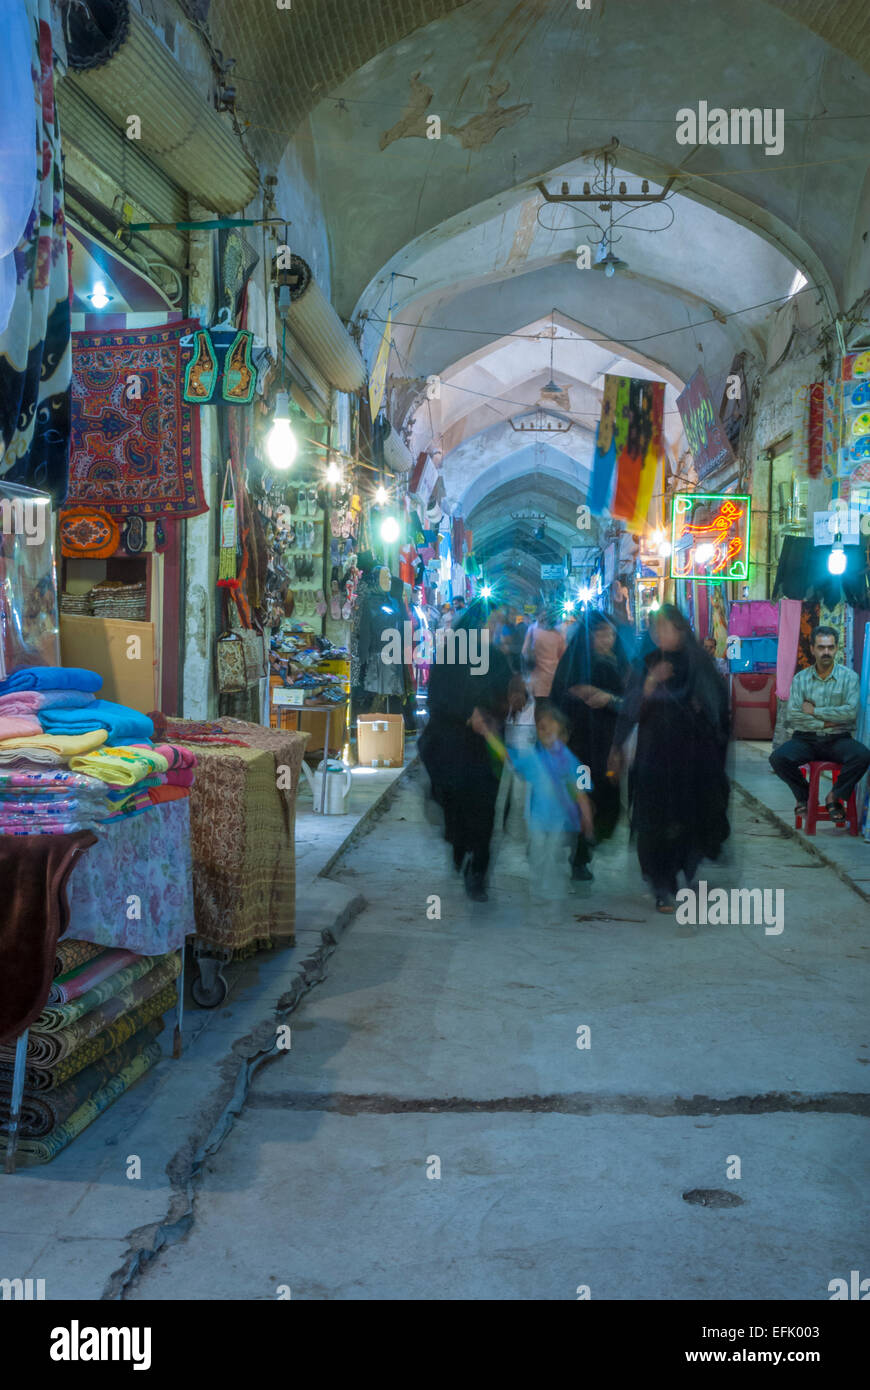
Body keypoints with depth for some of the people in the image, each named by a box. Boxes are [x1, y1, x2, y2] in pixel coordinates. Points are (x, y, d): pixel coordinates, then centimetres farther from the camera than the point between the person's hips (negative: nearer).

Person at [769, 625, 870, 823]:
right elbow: (791, 716, -3)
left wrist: (814, 711, -9)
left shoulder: (849, 677, 3)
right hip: (806, 738, 1)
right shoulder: (800, 679, 7)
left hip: (838, 739, -1)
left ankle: (835, 796, -6)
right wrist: (824, 723, -11)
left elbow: (851, 712, -12)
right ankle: (803, 794, 4)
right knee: (778, 758, -27)